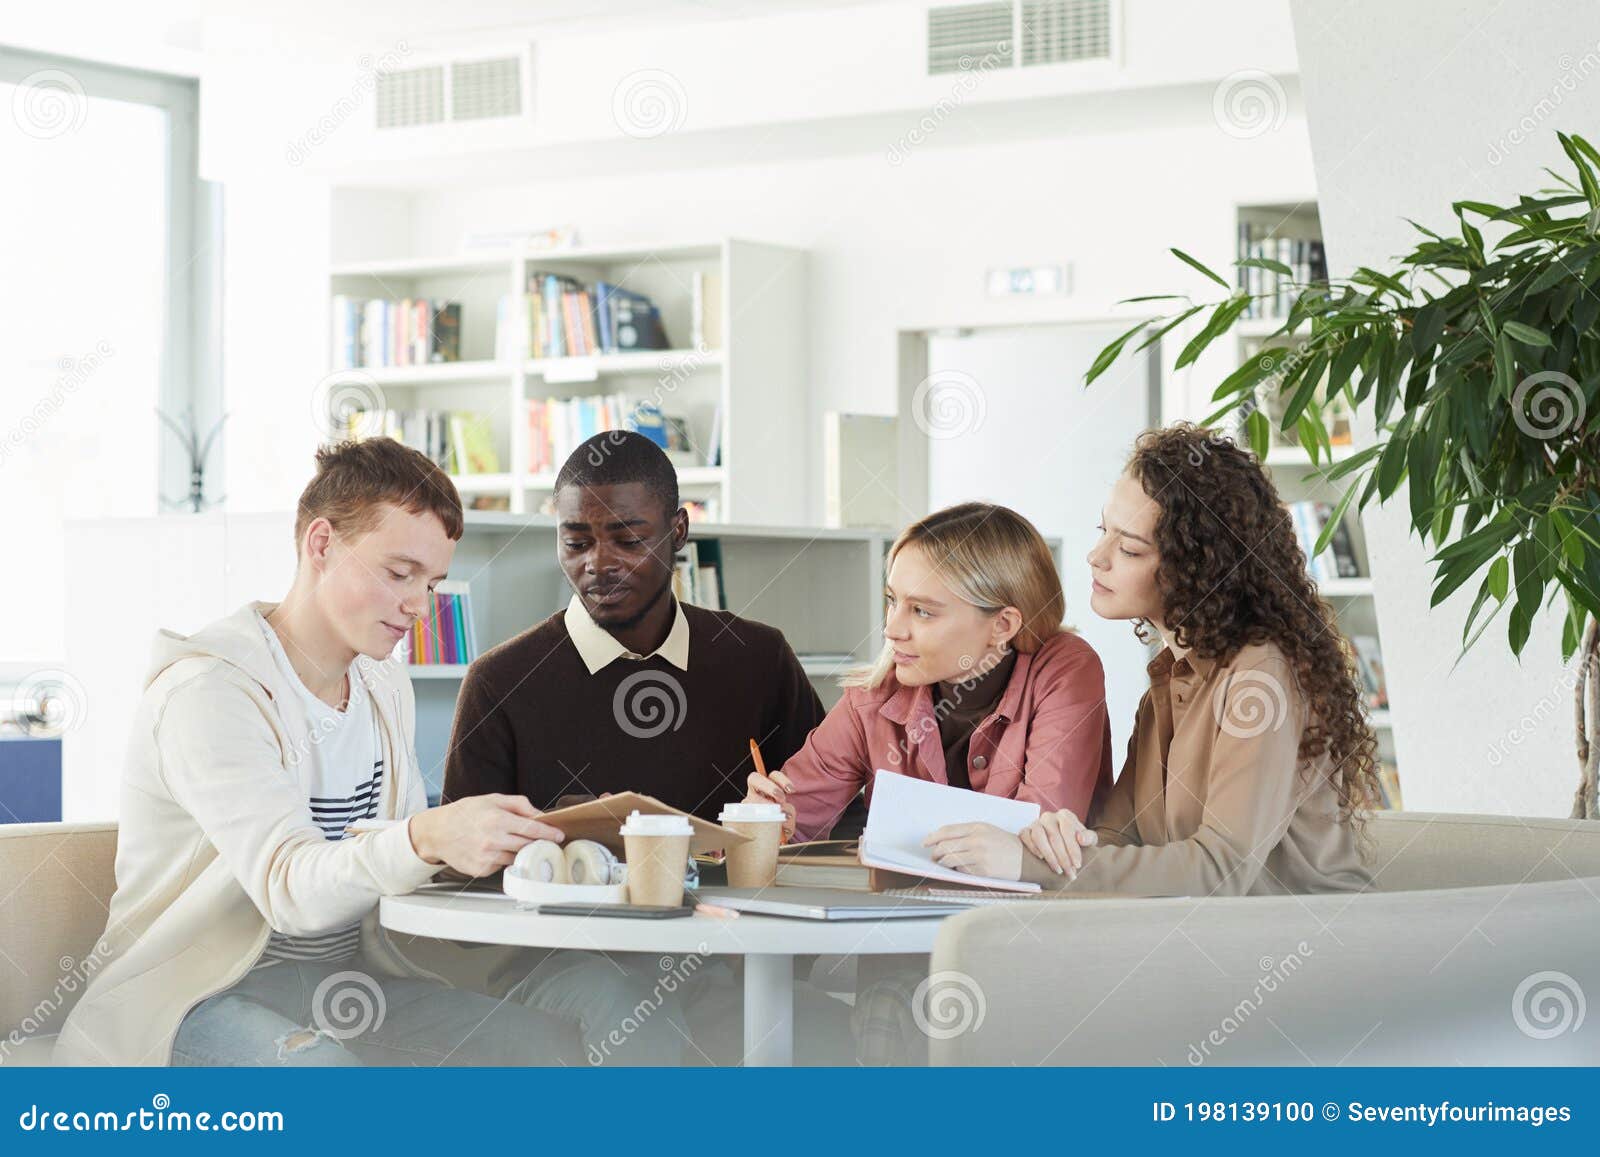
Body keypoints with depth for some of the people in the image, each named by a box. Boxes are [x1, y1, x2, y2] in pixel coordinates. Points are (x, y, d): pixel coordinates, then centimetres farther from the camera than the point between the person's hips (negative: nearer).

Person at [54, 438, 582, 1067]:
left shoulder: (384, 682, 12)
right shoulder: (207, 691, -17)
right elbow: (287, 885, -29)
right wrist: (427, 839, -48)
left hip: (350, 979, 8)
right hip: (204, 994, -7)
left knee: (557, 1048, -17)